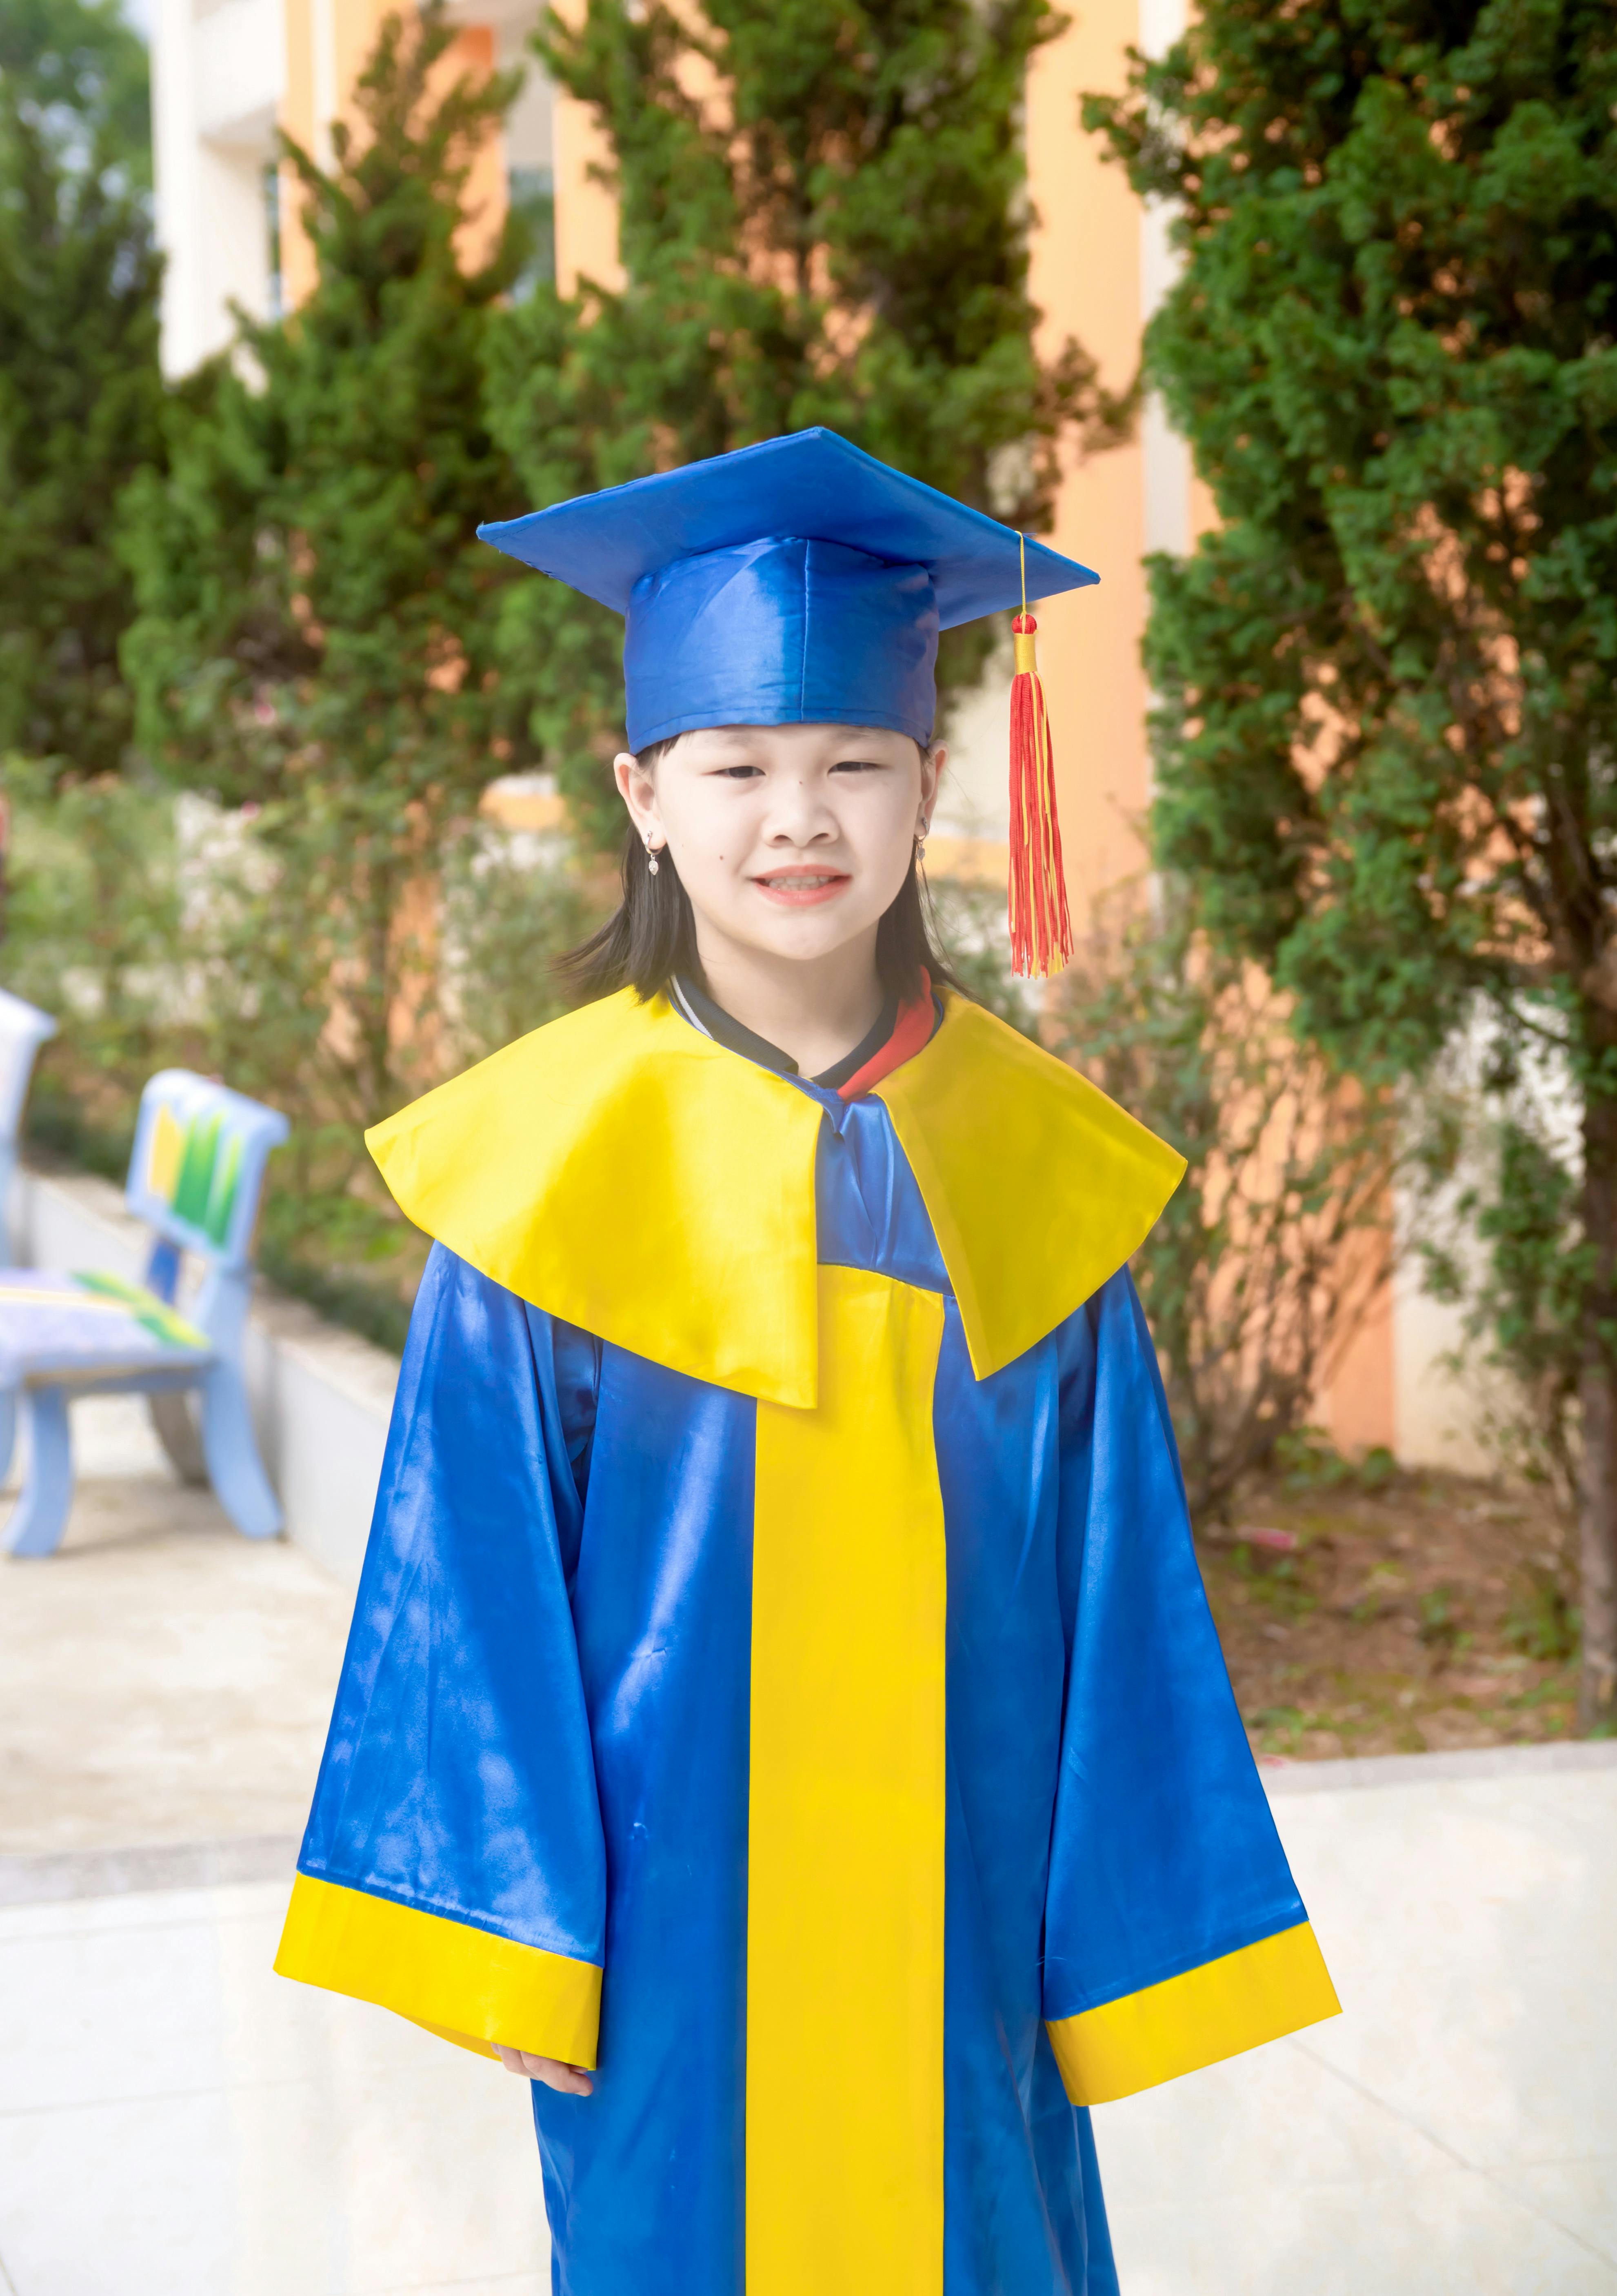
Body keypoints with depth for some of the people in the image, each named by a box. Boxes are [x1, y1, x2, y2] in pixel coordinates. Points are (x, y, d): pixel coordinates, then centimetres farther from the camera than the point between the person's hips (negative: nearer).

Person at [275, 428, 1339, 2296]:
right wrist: (502, 1933, -7)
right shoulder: (555, 1161, -8)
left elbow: (1117, 1583, 1)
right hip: (673, 1930, -1)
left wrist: (1131, 1938, 2)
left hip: (963, 1917, 2)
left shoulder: (1037, 1163, -2)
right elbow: (477, 1576, -5)